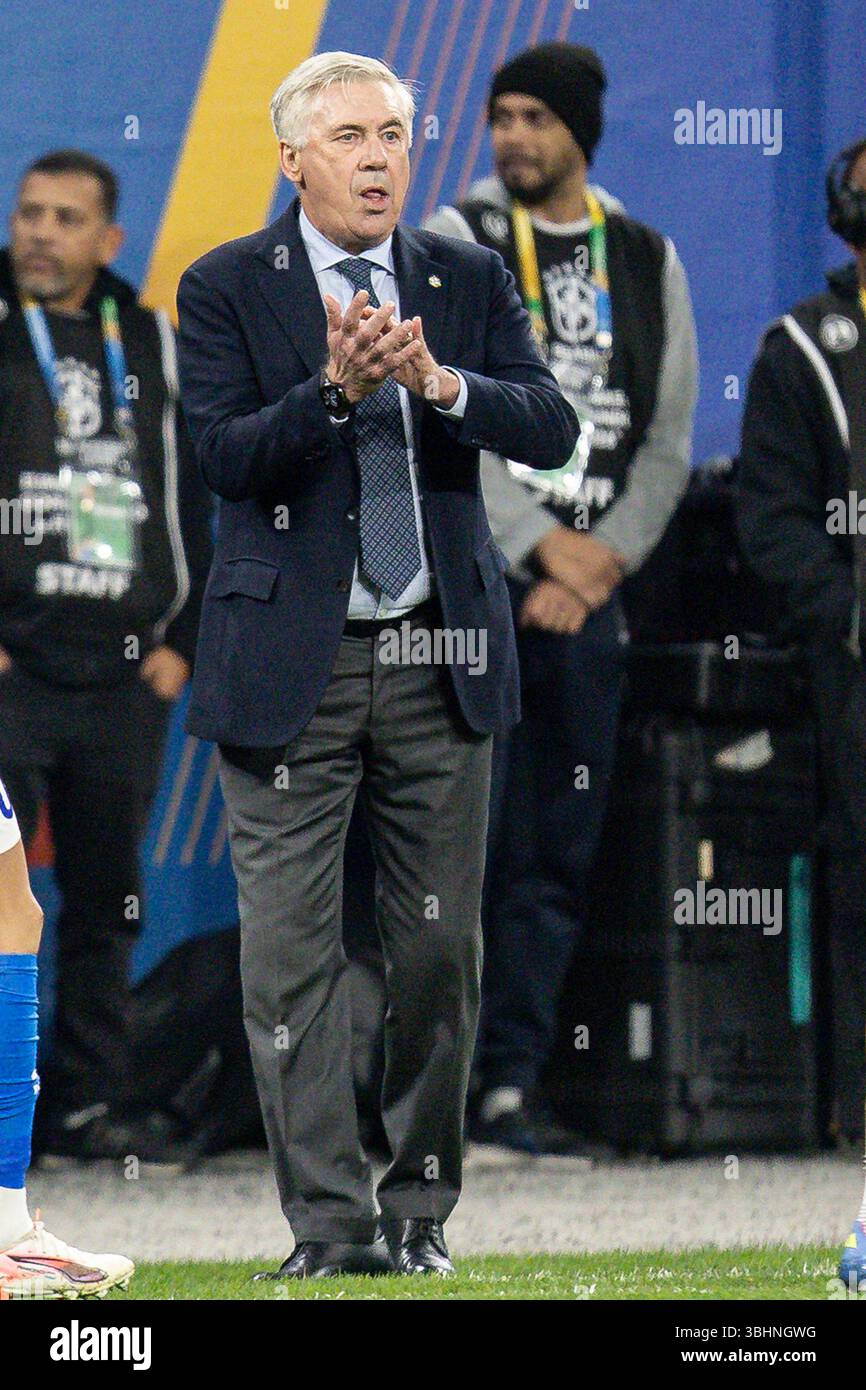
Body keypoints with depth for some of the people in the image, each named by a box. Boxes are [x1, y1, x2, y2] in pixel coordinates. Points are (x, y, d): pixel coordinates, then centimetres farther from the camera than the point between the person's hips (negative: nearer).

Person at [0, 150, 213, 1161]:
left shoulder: (151, 348, 14)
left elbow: (197, 501, 19)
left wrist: (182, 640, 11)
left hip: (123, 676, 4)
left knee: (106, 903, 7)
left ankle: (91, 1105, 12)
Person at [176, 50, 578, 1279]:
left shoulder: (472, 284, 8)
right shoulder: (227, 290, 1)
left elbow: (552, 430, -3)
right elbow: (225, 455, -10)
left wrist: (439, 383, -21)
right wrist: (335, 389, -26)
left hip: (440, 660, 2)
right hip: (291, 659, -2)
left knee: (442, 948, 5)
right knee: (291, 955, -4)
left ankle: (420, 1208, 16)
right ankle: (330, 1221, -1)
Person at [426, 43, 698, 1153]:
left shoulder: (647, 262, 13)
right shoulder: (458, 243, 3)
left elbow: (666, 442, 10)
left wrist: (596, 564, -3)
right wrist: (542, 546, -11)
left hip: (588, 593, 4)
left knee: (561, 854, 2)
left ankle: (512, 1082, 5)